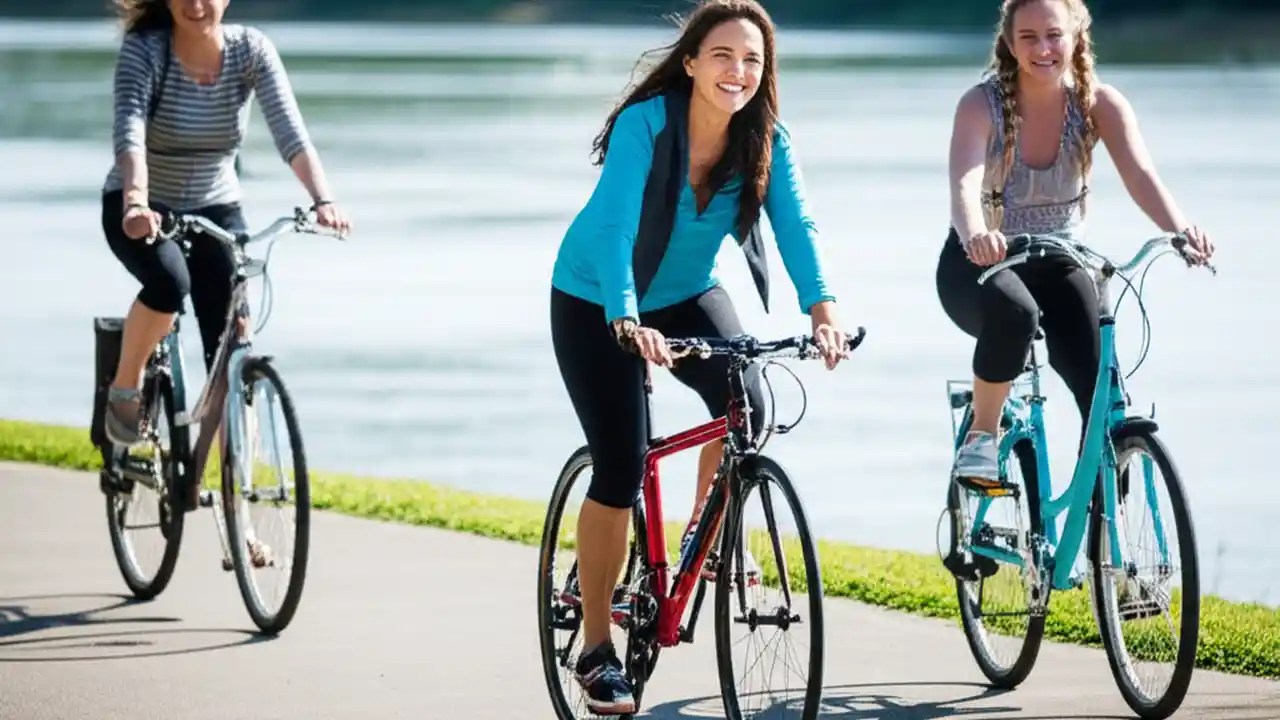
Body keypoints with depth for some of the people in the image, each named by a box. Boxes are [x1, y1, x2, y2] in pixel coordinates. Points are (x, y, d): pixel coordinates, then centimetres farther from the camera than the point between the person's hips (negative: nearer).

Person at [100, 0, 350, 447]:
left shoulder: (252, 50, -14)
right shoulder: (144, 49, -19)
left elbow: (289, 129, -25)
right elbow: (129, 130, -33)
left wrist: (322, 200, -41)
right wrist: (135, 203, -52)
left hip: (216, 209, 2)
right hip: (141, 211, -2)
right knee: (170, 279, -34)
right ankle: (124, 389, -9)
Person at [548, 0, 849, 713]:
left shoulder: (767, 140, -14)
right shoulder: (645, 126, -27)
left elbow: (796, 223, -25)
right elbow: (613, 228, -36)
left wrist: (823, 306, -43)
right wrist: (627, 322, -50)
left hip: (688, 295, 4)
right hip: (597, 305, -4)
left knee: (746, 403, -24)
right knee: (621, 468, -12)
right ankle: (597, 648, 2)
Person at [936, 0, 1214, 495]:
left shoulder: (1098, 103, -12)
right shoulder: (982, 104, -18)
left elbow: (1139, 173, -28)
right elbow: (965, 183, -36)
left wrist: (1180, 230, -49)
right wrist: (975, 235, -59)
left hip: (1058, 266, 3)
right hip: (982, 266, -3)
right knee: (1015, 312, -39)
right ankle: (981, 437, -17)